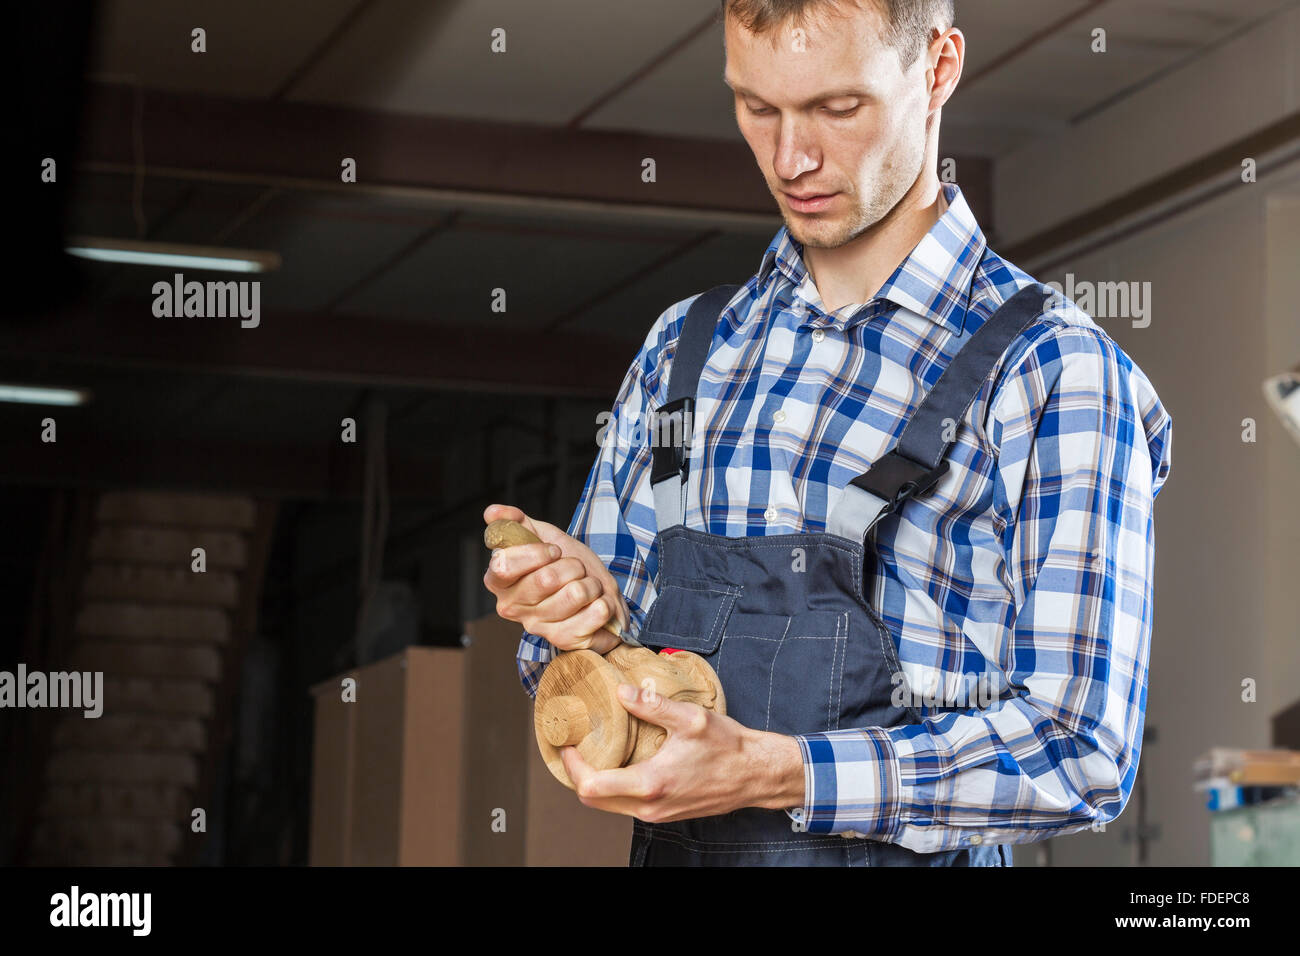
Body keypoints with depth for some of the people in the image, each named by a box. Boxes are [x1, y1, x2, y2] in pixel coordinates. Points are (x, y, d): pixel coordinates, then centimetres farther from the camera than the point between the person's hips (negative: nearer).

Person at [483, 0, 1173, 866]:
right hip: (671, 847, 5)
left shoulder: (1057, 372, -6)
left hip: (910, 859, -5)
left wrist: (775, 774, -19)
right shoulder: (684, 347, 11)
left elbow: (1080, 751, -11)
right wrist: (583, 615, -6)